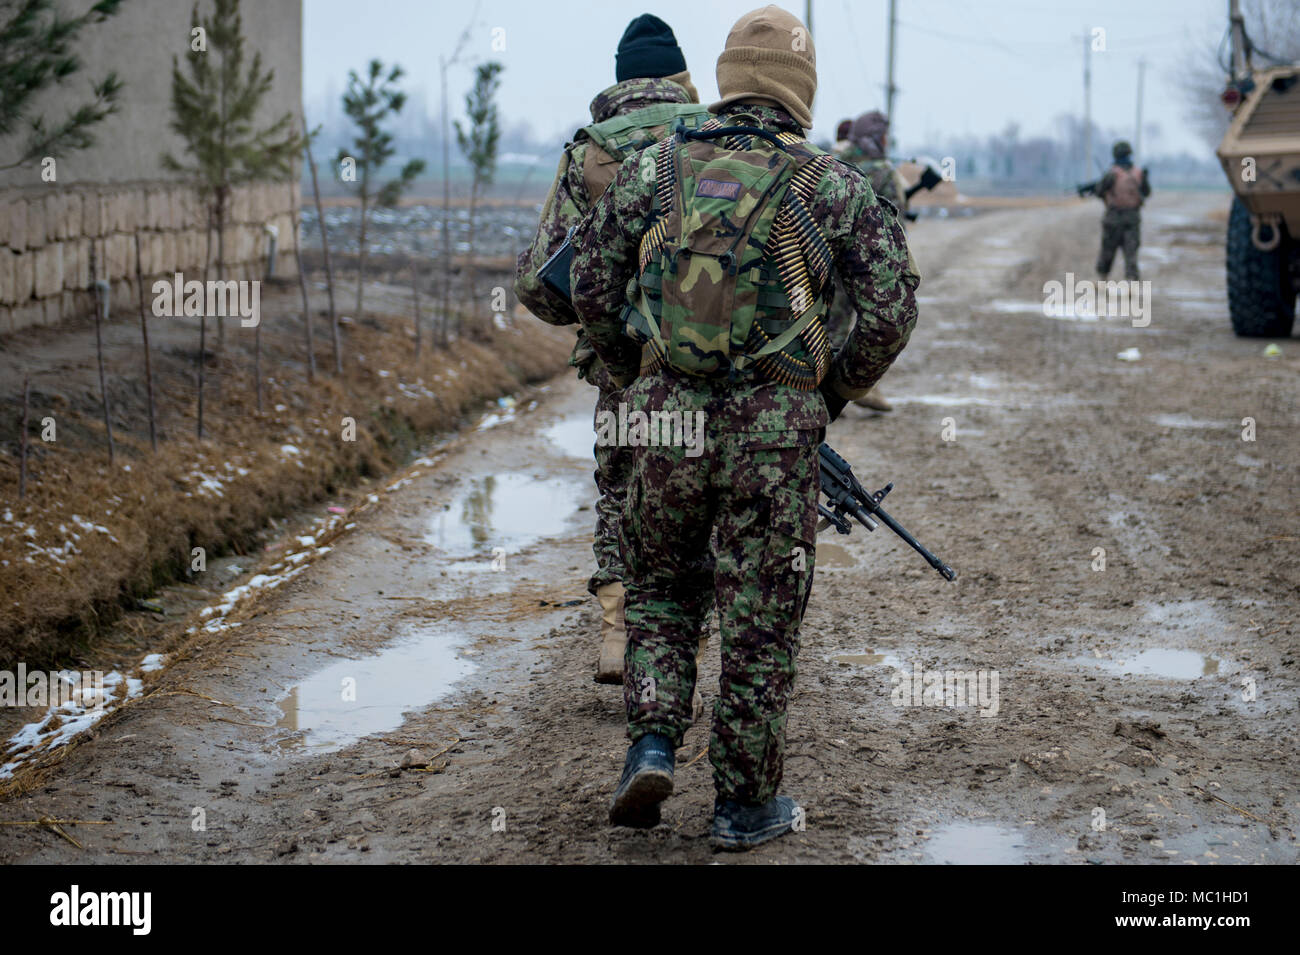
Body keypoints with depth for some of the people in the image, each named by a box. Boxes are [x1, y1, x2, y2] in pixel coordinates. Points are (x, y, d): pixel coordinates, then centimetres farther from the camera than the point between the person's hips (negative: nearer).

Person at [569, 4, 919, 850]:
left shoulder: (653, 170, 5)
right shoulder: (834, 187, 0)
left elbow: (593, 285, 6)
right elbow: (890, 309, -2)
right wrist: (831, 395, 11)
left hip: (665, 413, 2)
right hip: (776, 427, -2)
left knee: (660, 589, 20)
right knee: (759, 619, 7)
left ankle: (653, 744, 3)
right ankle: (746, 804, 14)